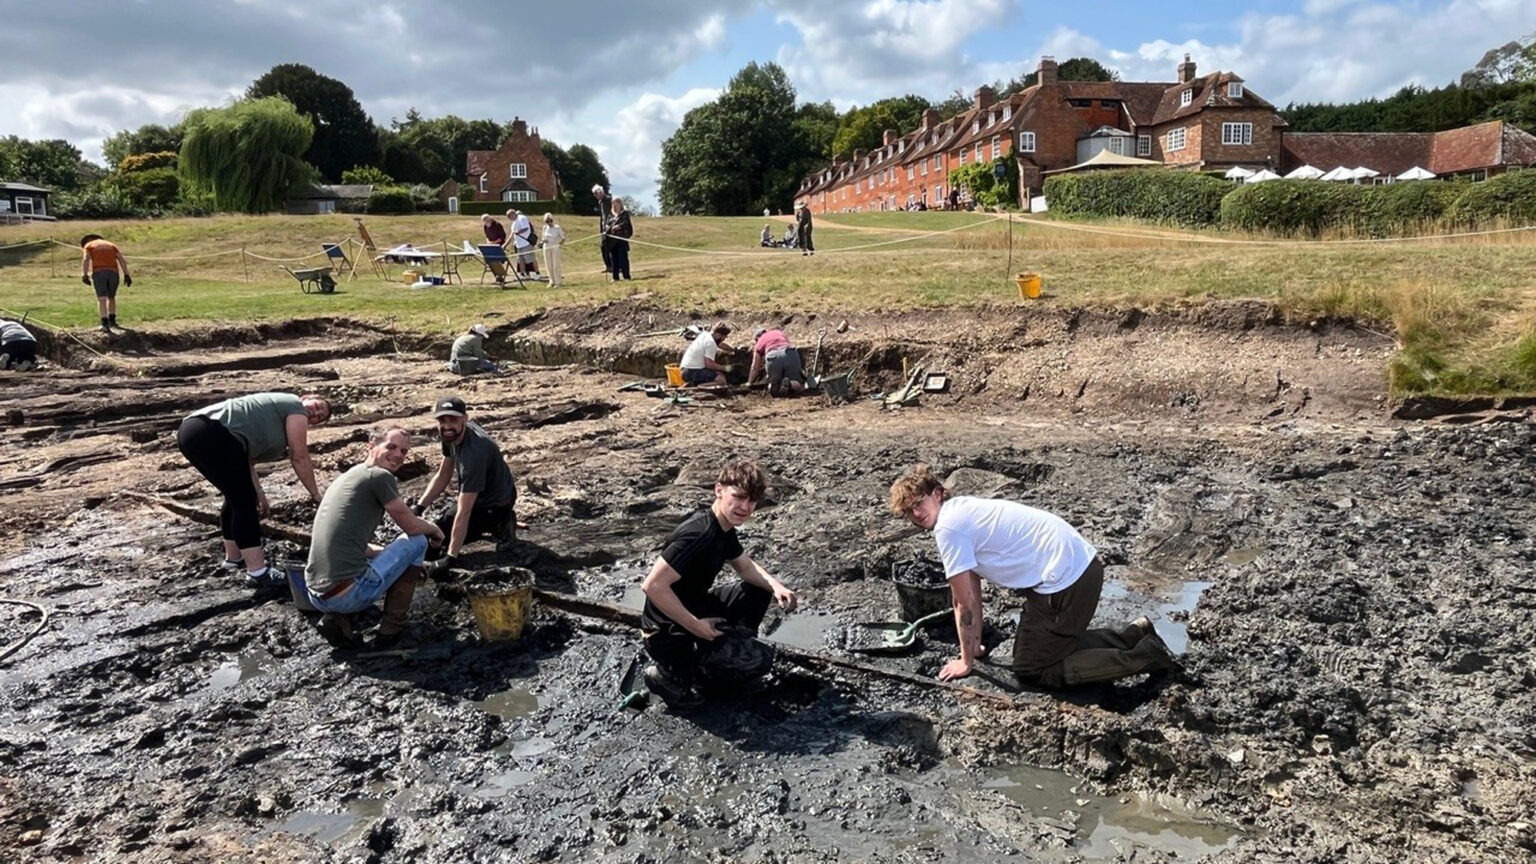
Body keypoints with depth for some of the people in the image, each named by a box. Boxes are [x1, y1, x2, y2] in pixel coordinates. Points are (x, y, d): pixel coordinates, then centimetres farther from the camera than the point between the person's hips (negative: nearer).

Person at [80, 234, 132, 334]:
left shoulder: (89, 245, 16)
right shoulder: (111, 245, 25)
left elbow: (85, 259, -4)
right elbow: (122, 259, 10)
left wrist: (84, 275, -12)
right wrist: (126, 275, 3)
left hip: (99, 273, -3)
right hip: (113, 272, 3)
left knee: (101, 299, -7)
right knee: (111, 297, 22)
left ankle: (105, 324, -20)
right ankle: (112, 320, 26)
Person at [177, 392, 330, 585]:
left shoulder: (274, 407, 31)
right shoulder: (295, 407, 9)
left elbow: (246, 459, 25)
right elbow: (299, 458, 5)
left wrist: (259, 494, 21)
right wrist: (315, 494, 12)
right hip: (212, 436, -10)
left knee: (236, 497, 21)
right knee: (244, 501, -4)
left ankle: (234, 557, 35)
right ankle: (257, 572, -4)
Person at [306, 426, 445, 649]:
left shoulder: (345, 477, 21)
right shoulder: (380, 476, -6)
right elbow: (412, 526, 0)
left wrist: (410, 562, 33)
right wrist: (435, 529, 23)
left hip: (316, 596, 9)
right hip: (348, 594, -8)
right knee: (417, 541, 9)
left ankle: (337, 619, 10)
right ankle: (391, 629, 10)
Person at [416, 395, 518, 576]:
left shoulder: (473, 455, -38)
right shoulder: (453, 434, -10)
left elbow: (463, 512, -37)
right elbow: (442, 476, 4)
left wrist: (450, 557, -36)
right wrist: (419, 507, -7)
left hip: (495, 504, -9)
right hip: (478, 494, 9)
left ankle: (497, 526, -4)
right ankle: (493, 524, 17)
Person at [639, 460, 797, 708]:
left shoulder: (724, 529, 1)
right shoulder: (699, 534, -30)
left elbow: (747, 567, 16)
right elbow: (653, 585, -34)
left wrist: (776, 587, -5)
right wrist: (695, 626, -26)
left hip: (693, 609, 10)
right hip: (669, 635, -10)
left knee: (759, 592, 12)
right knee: (760, 659, -13)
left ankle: (727, 654, 15)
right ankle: (672, 674, -4)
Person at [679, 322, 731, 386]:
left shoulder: (704, 335, 12)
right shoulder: (711, 343, -15)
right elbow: (709, 364, -20)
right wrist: (725, 368, -7)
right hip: (693, 372, -10)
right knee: (721, 379, -17)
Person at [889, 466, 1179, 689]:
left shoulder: (948, 527, -12)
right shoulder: (961, 511, 16)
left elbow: (964, 605, -7)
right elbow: (973, 591, 22)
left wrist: (966, 661, 4)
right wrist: (975, 644, 26)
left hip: (1065, 580, -10)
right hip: (1083, 564, 10)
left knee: (1030, 672, 2)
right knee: (1055, 643, 26)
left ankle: (1144, 657, -1)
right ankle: (1136, 635, 24)